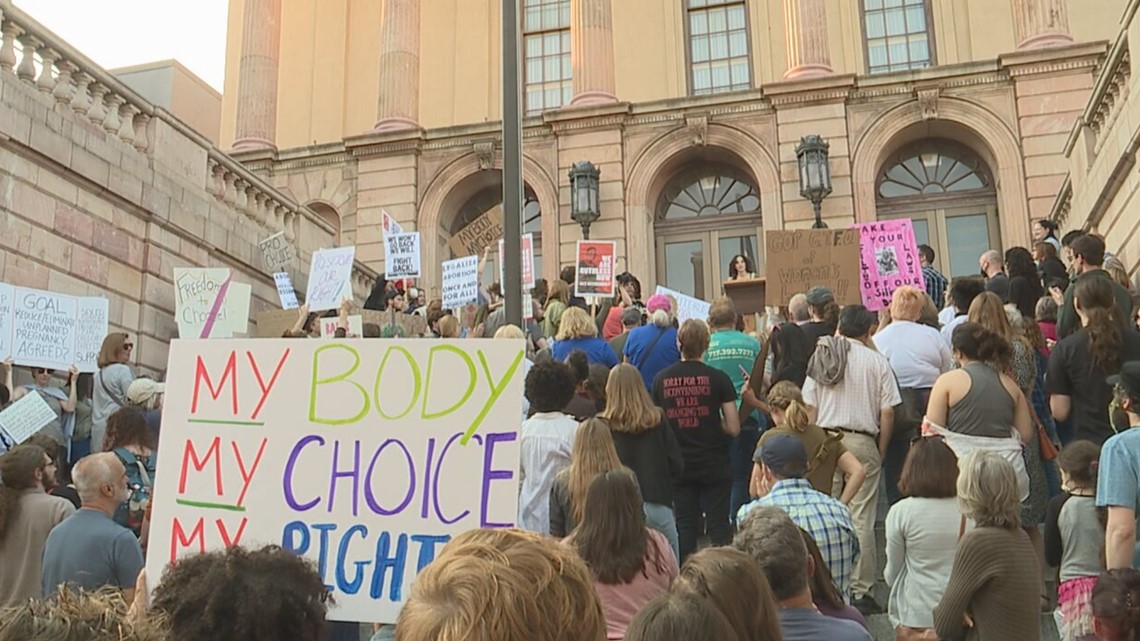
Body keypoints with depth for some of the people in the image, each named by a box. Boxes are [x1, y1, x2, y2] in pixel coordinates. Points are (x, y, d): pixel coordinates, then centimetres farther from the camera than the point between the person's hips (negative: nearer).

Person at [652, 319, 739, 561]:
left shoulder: (661, 379, -2)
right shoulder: (717, 378, -9)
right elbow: (733, 428, -8)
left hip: (679, 465, 2)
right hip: (714, 465, -2)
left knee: (685, 525, 11)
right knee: (718, 525, 5)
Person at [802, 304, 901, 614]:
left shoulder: (821, 358, 7)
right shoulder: (877, 361, -1)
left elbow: (809, 409, 6)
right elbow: (887, 413, -3)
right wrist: (880, 450, 7)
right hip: (862, 443, -2)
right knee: (861, 520, 0)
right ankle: (860, 591, 3)